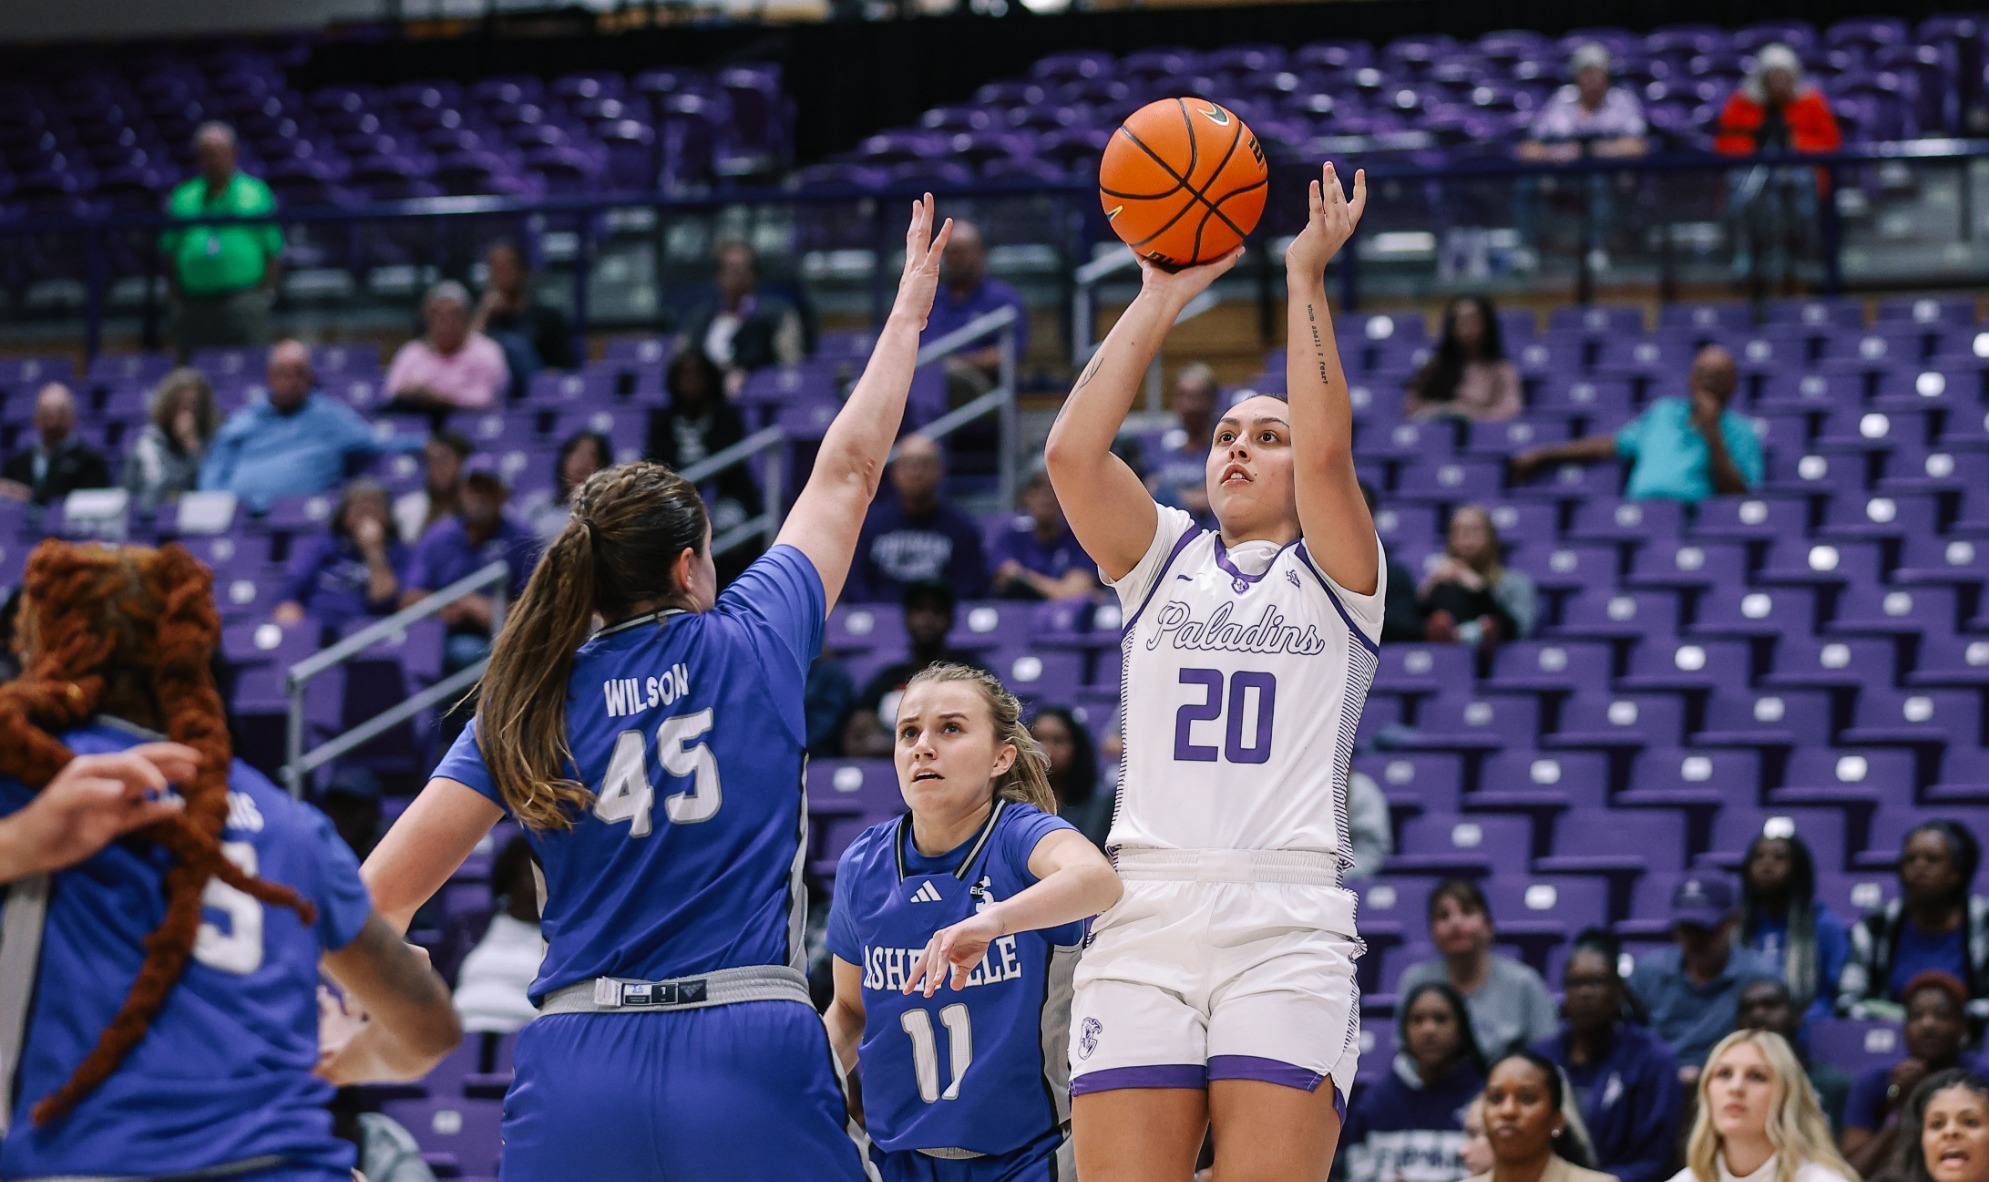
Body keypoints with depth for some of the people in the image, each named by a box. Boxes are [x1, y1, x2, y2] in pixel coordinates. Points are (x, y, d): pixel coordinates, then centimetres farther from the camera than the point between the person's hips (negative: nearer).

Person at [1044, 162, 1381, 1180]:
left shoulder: (1336, 574, 12)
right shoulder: (1163, 558, 18)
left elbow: (1328, 452, -7)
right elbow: (1073, 451, 2)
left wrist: (1305, 275, -4)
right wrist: (1160, 297, 3)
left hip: (1287, 929, -2)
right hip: (1144, 918, 2)